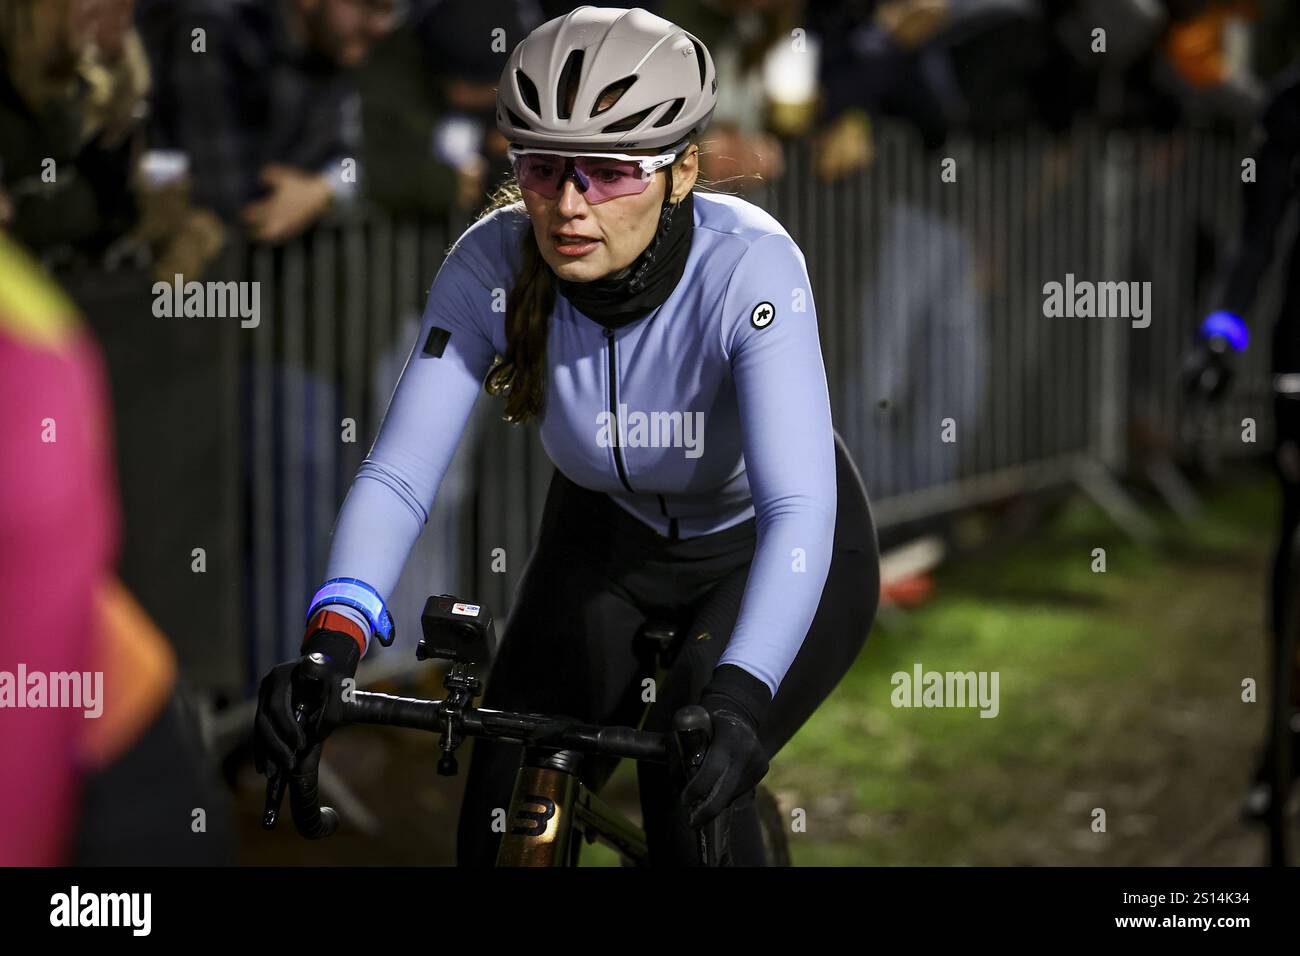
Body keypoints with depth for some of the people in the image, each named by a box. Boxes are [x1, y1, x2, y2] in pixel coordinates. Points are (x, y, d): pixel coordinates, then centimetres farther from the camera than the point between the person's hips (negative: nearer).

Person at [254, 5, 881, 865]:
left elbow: (800, 509, -43)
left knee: (692, 781, -26)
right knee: (508, 814, -11)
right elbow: (400, 472, -30)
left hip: (773, 555, -3)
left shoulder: (749, 266, -34)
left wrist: (737, 699, -58)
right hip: (611, 540, 3)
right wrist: (331, 642, -48)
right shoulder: (493, 265, -25)